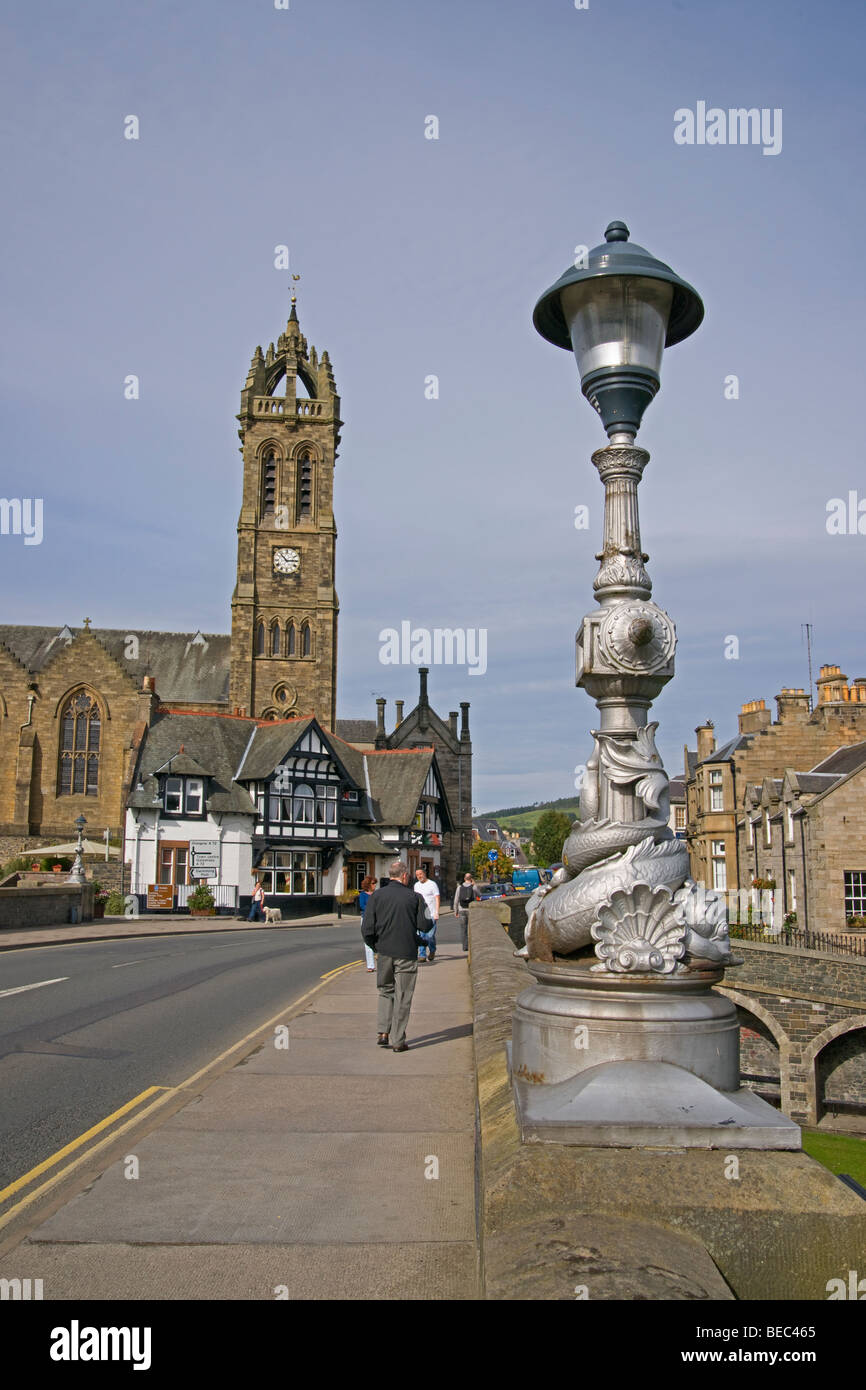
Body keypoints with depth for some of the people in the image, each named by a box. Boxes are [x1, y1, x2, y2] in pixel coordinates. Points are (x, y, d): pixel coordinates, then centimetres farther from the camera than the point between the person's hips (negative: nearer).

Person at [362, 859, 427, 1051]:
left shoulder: (377, 896, -2)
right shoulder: (413, 897, -5)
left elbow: (368, 929, -6)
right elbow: (422, 926, -5)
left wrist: (374, 946, 10)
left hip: (384, 951, 2)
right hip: (407, 953, -2)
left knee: (386, 991, 20)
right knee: (402, 997, 6)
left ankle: (383, 1032, 9)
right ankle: (398, 1041, 7)